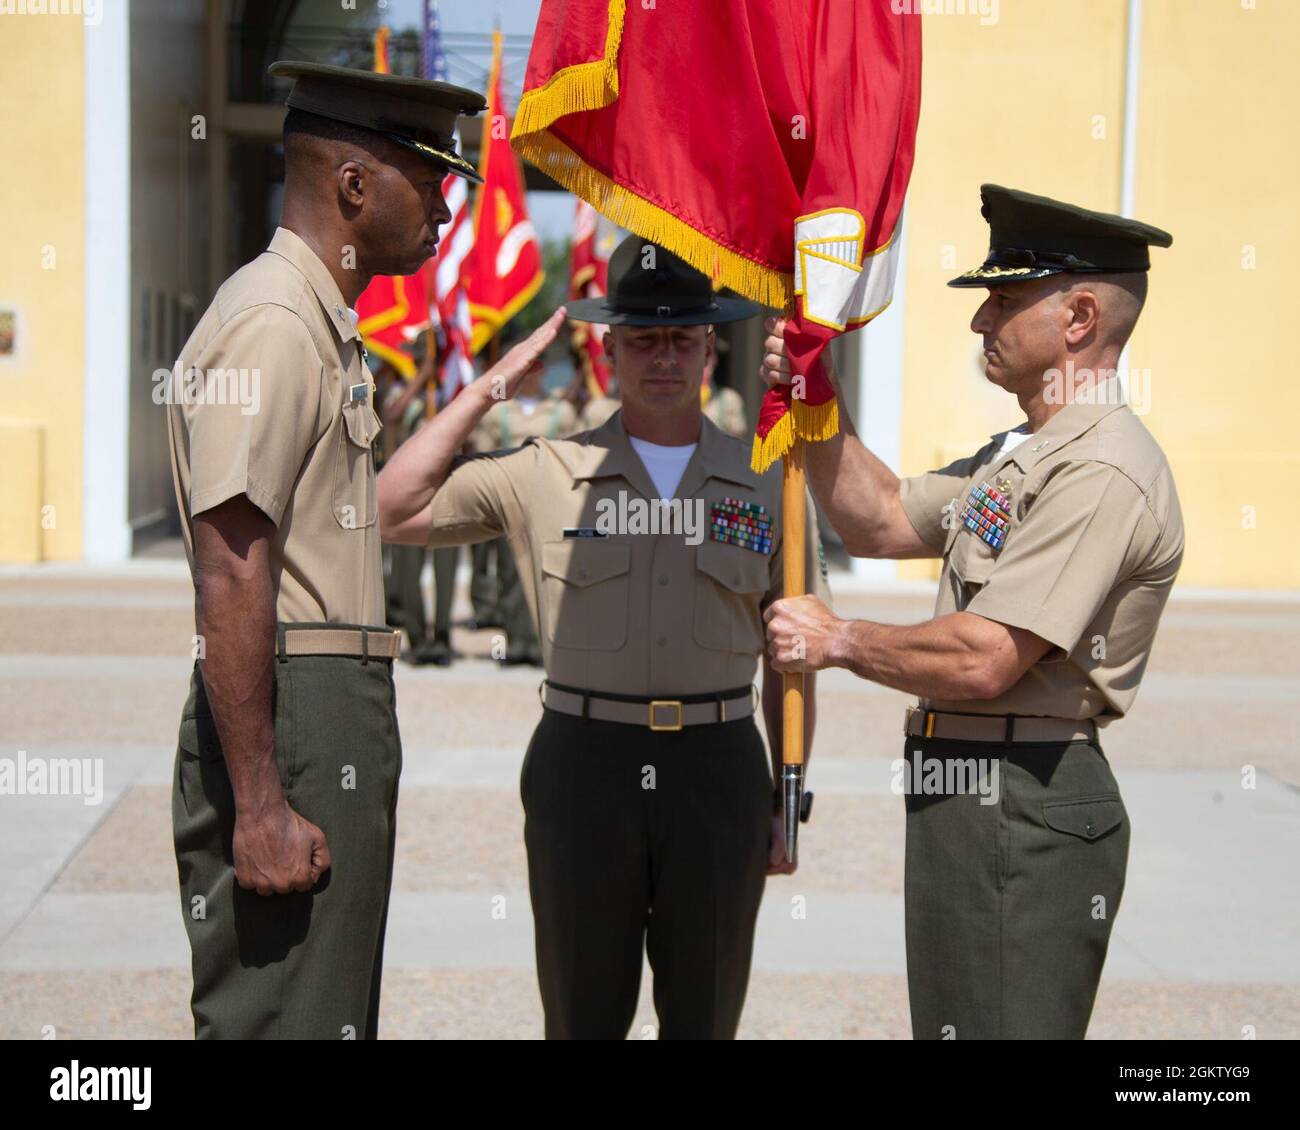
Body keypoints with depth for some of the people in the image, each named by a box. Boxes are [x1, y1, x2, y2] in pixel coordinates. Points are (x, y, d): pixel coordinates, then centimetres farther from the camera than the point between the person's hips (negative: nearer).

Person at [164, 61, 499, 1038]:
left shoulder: (327, 325, 20)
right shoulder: (271, 321, -13)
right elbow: (232, 574, -20)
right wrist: (261, 804, -23)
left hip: (343, 715, 10)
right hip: (289, 721, -10)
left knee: (334, 1016, 15)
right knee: (281, 1021, -6)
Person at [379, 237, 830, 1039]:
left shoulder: (765, 485, 6)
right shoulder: (544, 476, 2)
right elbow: (393, 513, -4)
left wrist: (789, 802, 7)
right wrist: (487, 391, -3)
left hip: (718, 770, 1)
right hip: (584, 764, -1)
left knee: (704, 1019, 10)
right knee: (584, 1017, 8)